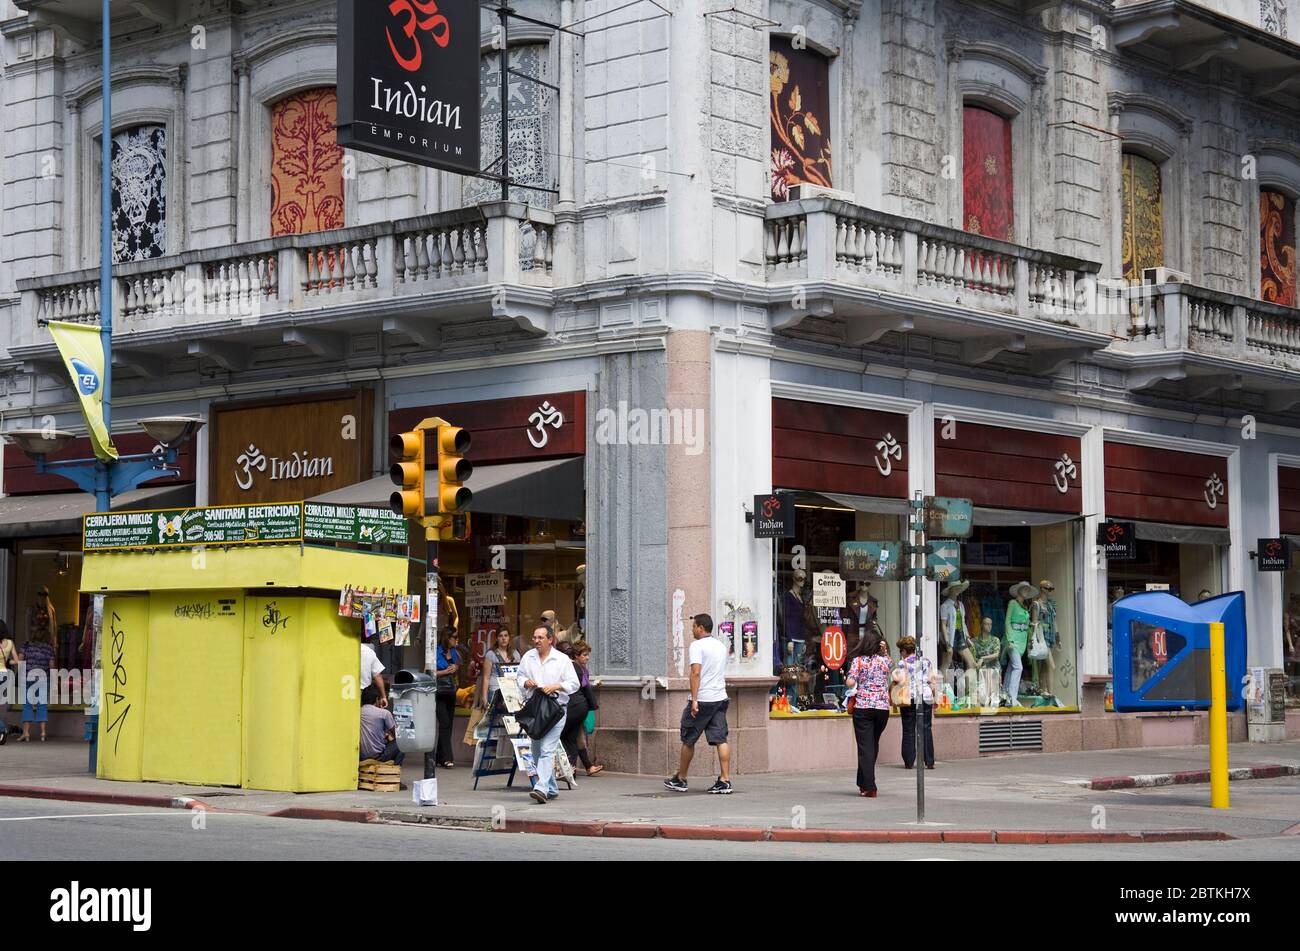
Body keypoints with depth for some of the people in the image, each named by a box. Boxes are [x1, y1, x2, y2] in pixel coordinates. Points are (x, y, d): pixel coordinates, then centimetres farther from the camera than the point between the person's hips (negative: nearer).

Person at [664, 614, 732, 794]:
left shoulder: (697, 646, -9)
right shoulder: (721, 646, 16)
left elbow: (696, 672, -19)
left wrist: (694, 700, -21)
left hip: (702, 699, -7)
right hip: (720, 698, 7)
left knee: (688, 740, 7)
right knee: (721, 739, 1)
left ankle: (680, 779, 17)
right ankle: (725, 781, -7)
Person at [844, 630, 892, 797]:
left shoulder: (858, 661, -4)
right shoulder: (884, 660, 6)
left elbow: (850, 682, -12)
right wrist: (884, 649, 15)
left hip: (862, 707, -3)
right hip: (883, 707, 3)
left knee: (865, 747, -2)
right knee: (874, 745, 17)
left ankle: (869, 787, -8)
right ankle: (864, 782, 25)